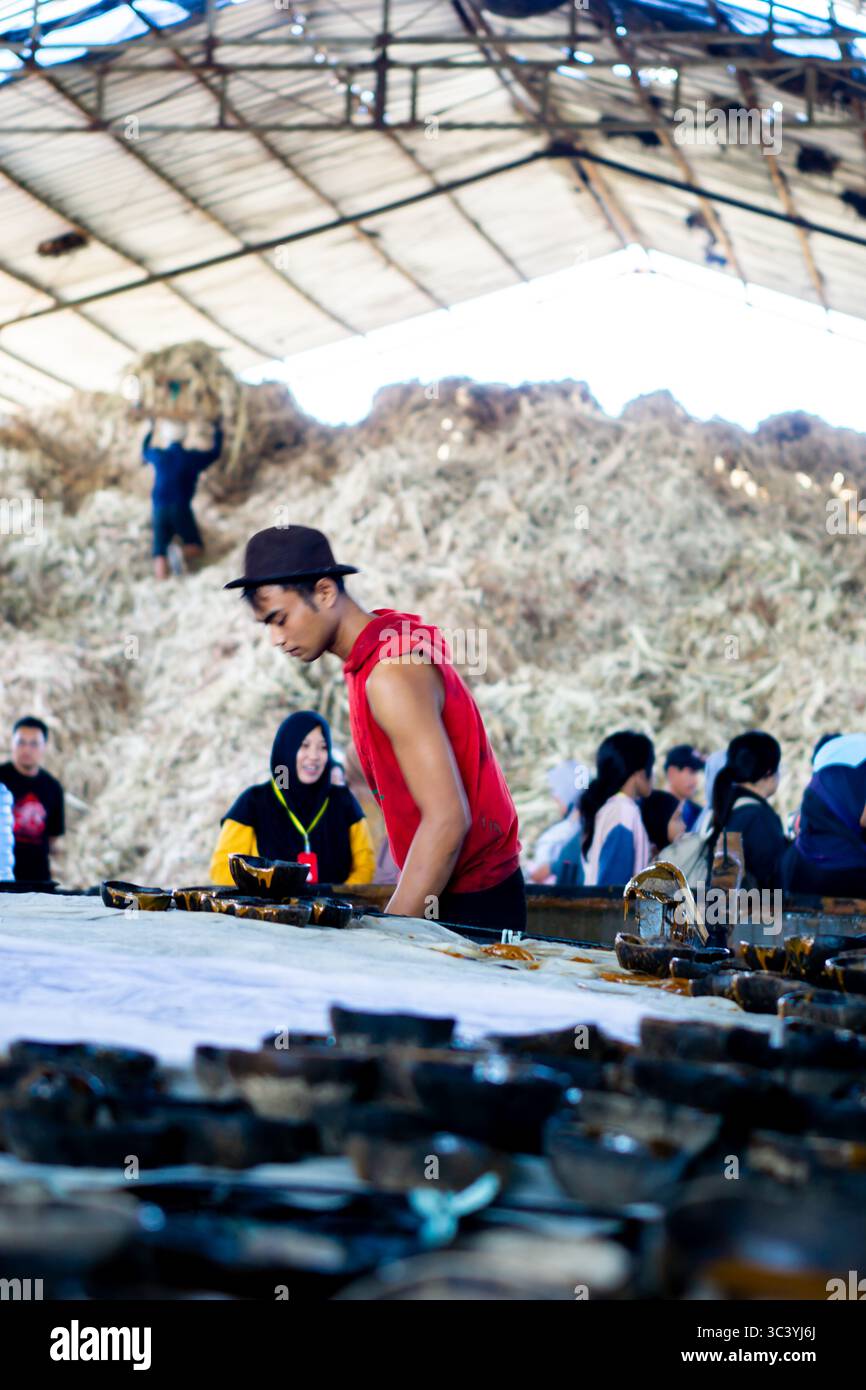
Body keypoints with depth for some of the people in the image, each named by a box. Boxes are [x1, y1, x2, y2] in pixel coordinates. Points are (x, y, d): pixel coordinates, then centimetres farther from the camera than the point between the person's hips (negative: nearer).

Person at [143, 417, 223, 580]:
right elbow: (215, 453, 19)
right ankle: (180, 554, -28)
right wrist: (218, 432, 36)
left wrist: (150, 432, 49)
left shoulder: (158, 455, 7)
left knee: (160, 551, -3)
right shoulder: (192, 457, 2)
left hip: (159, 510, 2)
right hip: (181, 509, -2)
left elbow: (145, 451, 32)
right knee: (196, 547, 7)